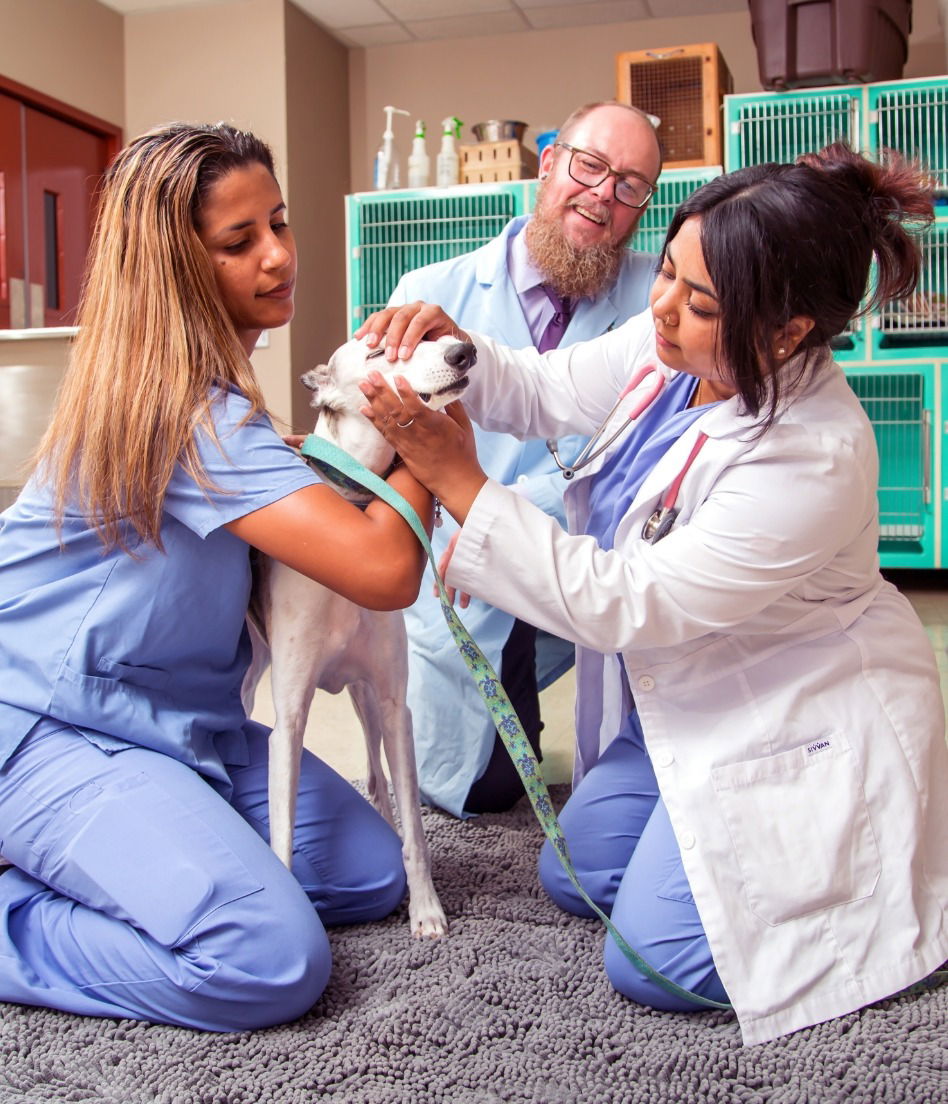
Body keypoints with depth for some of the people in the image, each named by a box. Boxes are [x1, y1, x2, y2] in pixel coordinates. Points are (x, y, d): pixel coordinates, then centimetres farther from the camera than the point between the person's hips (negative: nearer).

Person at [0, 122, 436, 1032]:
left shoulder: (209, 386, 6)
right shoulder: (189, 410, -24)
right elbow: (385, 572, -31)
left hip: (181, 715, 10)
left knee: (370, 876, 5)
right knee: (272, 959, -25)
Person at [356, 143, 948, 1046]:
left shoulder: (815, 462, -34)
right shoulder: (673, 346, -11)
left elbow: (627, 605, -31)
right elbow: (546, 392, 4)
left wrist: (458, 482, -31)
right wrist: (450, 352, -18)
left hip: (797, 731, -8)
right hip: (682, 695, 9)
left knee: (652, 963, -8)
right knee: (573, 876, 15)